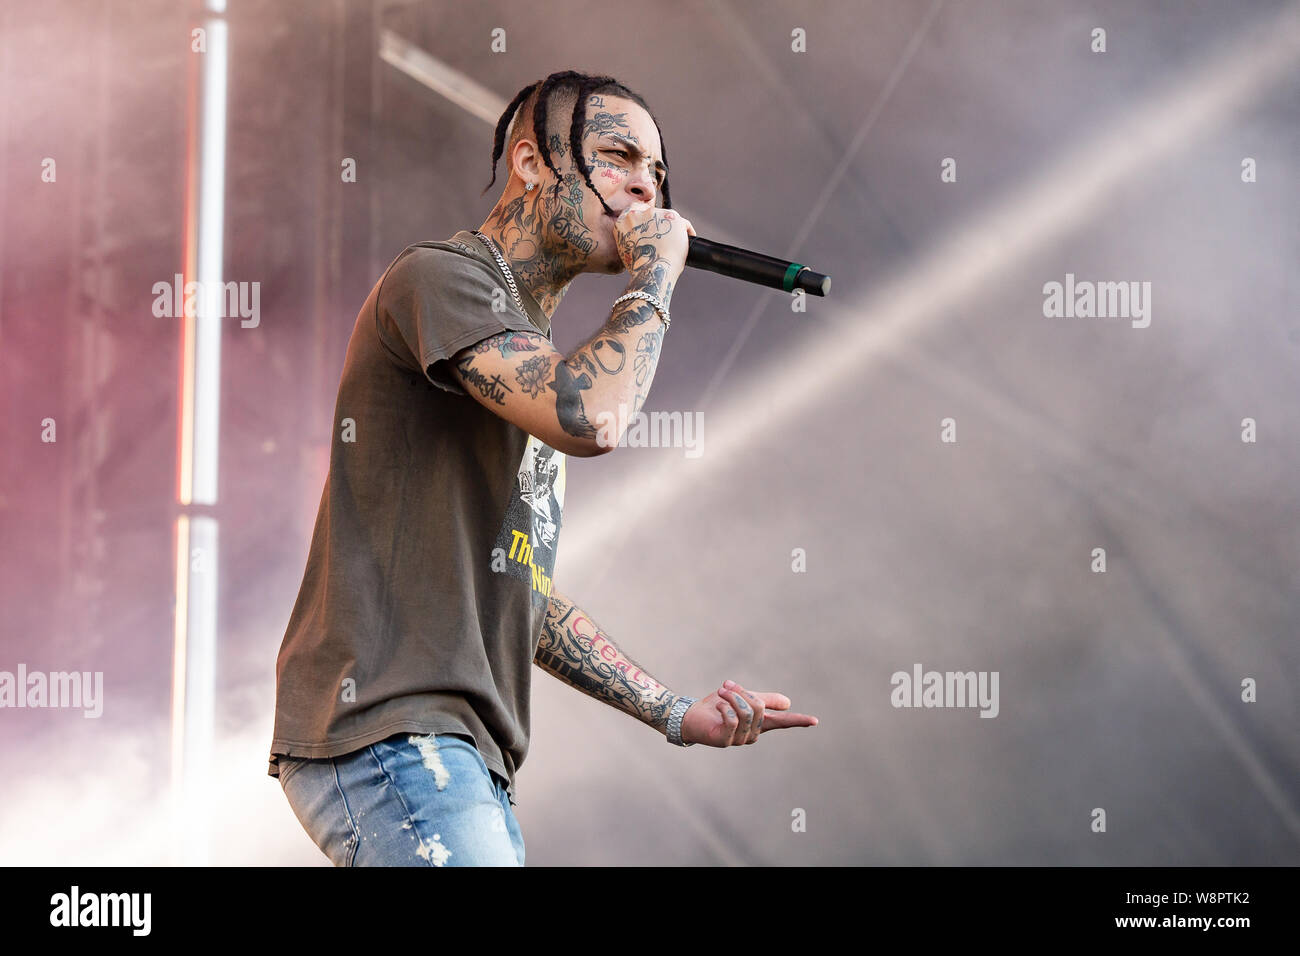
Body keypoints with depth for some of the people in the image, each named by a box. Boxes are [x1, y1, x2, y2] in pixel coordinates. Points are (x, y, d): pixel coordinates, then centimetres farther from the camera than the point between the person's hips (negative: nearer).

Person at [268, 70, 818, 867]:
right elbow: (591, 420, -24)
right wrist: (656, 274, -8)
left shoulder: (538, 358, 25)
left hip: (468, 760, 10)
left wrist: (678, 712, 19)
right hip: (385, 734, -10)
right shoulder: (441, 278, -6)